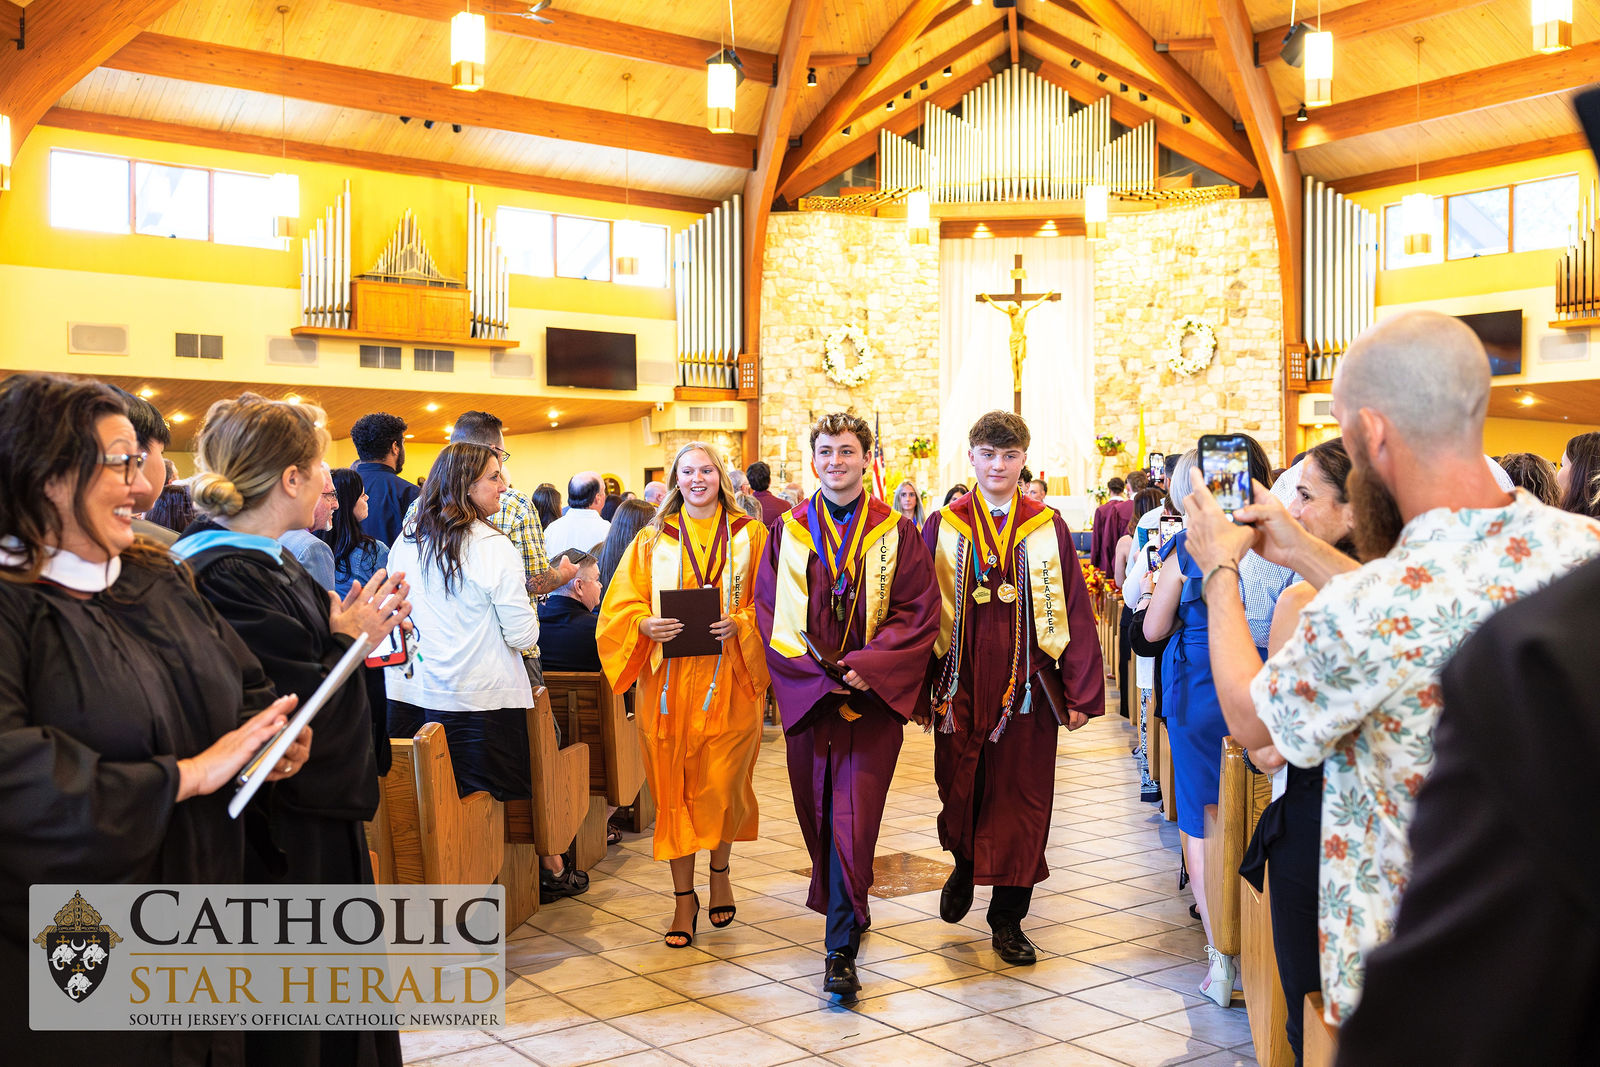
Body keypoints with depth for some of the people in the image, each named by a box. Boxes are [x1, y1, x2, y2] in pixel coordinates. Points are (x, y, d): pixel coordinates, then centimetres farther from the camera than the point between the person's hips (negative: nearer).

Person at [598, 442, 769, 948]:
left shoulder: (749, 535, 6)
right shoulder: (653, 540, 9)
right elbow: (620, 606, 5)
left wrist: (741, 623, -15)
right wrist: (646, 626, -15)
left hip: (728, 682, -1)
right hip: (669, 683, 1)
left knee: (721, 786, 1)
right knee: (674, 788, 2)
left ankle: (719, 871, 29)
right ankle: (684, 897, 15)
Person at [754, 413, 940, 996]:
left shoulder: (895, 533, 1)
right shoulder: (788, 532, 7)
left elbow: (920, 611, -3)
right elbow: (771, 611, 3)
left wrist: (867, 665, -15)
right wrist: (816, 669, -11)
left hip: (872, 693, -3)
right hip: (806, 692, 3)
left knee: (852, 820, -9)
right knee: (818, 813, 12)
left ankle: (841, 949, -5)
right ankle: (845, 912, 34)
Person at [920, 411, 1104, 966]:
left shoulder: (1048, 529, 3)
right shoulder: (942, 527, 3)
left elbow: (1075, 611, 2)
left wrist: (1082, 691, -3)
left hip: (1026, 686, 0)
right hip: (961, 685, 0)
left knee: (1021, 800, 4)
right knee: (959, 793, 9)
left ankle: (1007, 920, 18)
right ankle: (964, 864, 42)